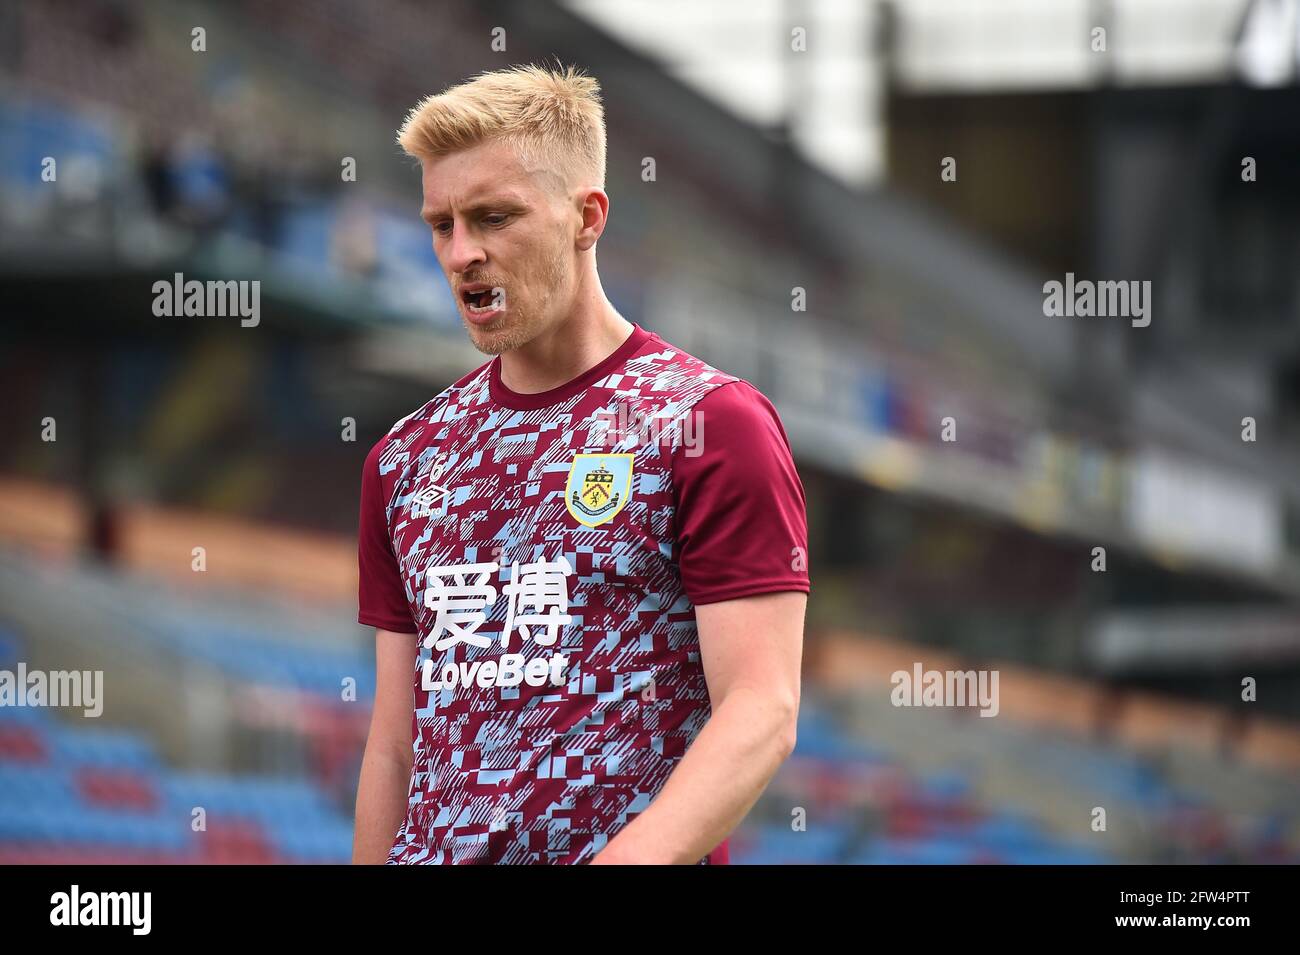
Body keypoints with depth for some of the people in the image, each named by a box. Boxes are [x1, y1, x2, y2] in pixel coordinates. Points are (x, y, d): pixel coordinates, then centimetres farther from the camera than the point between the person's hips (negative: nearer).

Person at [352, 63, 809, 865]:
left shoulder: (709, 424, -5)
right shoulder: (406, 459, 12)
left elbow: (762, 713, -15)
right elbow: (397, 741, 14)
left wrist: (626, 860, -28)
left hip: (631, 847, -5)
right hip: (434, 849, 5)